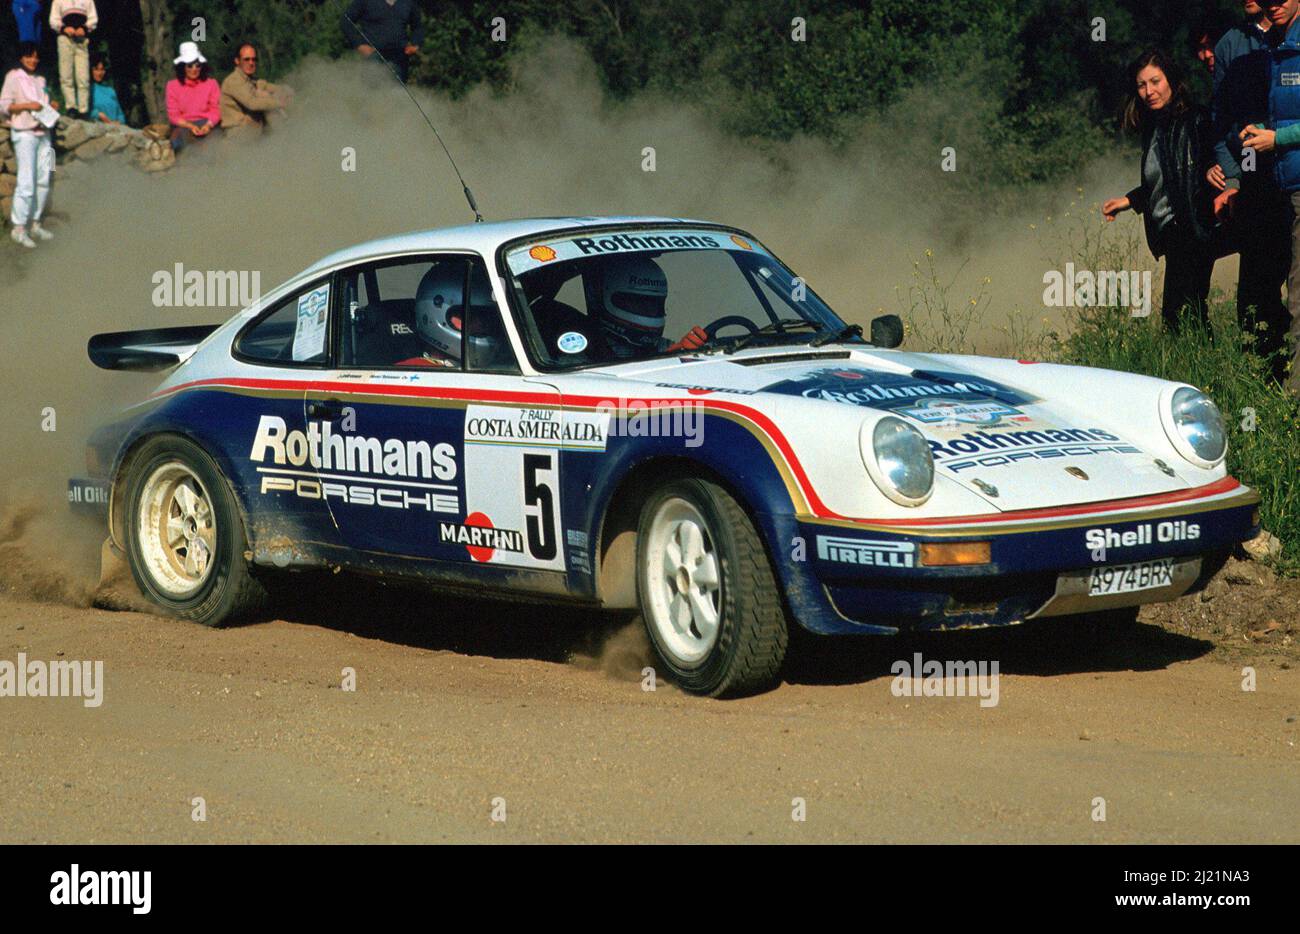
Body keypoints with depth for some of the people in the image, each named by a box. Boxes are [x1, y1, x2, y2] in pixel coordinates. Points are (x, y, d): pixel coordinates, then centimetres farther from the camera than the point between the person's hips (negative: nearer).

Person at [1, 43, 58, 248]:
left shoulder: (40, 80, 19)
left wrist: (50, 107, 7)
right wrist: (27, 106, -18)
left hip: (43, 133, 7)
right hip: (24, 133, -7)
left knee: (43, 181, 5)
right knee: (26, 182, -12)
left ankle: (35, 224, 13)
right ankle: (19, 228, -10)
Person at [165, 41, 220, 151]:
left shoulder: (211, 83, 9)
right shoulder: (173, 85, 9)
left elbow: (216, 110, 5)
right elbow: (173, 115, 4)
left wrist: (208, 125, -17)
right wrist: (190, 126, -14)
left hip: (206, 123, 0)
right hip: (183, 125, 0)